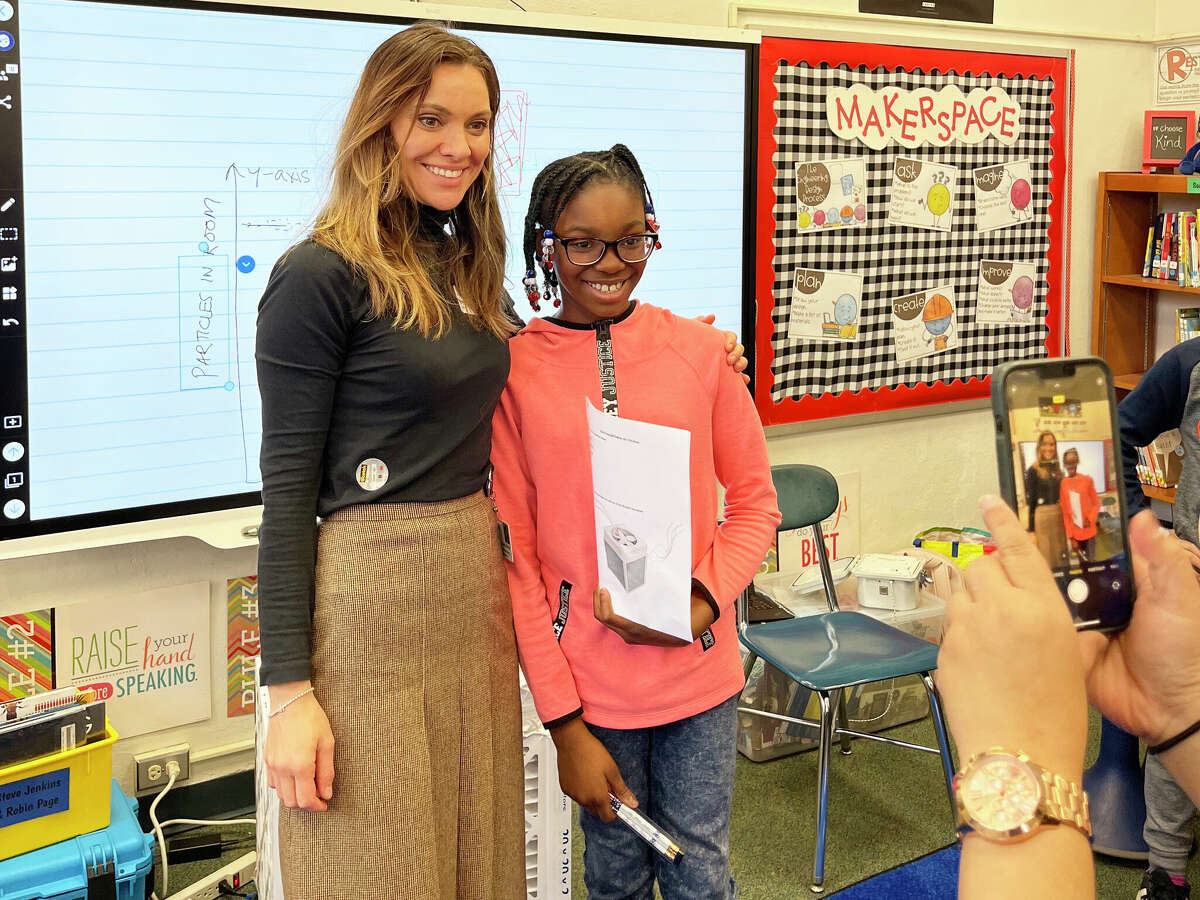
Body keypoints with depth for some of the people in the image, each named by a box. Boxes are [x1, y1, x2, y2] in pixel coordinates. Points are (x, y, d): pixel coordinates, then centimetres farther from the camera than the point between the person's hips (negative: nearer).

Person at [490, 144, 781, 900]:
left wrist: (702, 599, -13)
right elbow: (516, 555, -5)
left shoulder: (697, 350, -1)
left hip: (698, 664, 1)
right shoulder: (515, 369, -6)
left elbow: (755, 502, 6)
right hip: (590, 680, -1)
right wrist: (564, 723, -7)